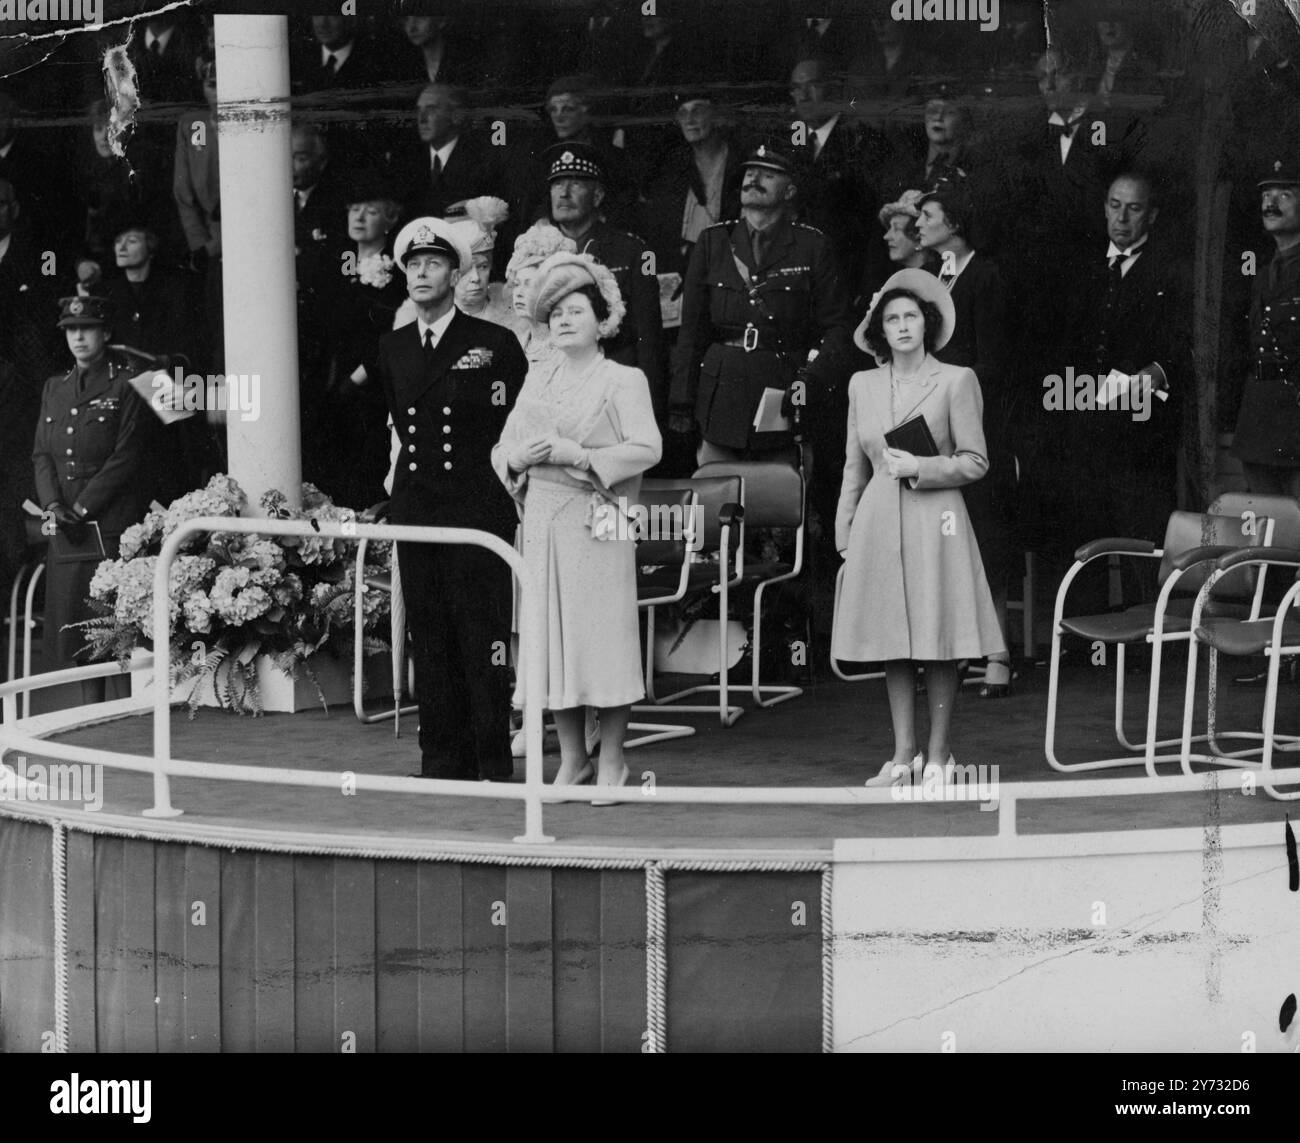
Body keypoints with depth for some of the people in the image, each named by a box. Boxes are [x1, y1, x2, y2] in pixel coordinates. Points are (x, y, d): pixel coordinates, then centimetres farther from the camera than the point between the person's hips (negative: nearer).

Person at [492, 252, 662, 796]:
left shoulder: (623, 380, 2)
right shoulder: (538, 377, 17)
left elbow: (647, 447, -10)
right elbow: (503, 449, 17)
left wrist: (578, 455, -16)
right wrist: (519, 456, -6)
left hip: (597, 525, -5)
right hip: (543, 524, 5)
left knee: (603, 634, -6)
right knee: (550, 635, 3)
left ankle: (611, 759, 1)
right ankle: (572, 759, 10)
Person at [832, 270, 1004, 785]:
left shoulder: (955, 380, -1)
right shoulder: (862, 385, 10)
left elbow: (975, 462, -1)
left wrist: (920, 468, -13)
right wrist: (845, 533, 12)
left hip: (936, 517, -3)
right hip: (880, 521, 3)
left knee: (939, 639, -1)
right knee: (893, 642, 5)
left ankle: (938, 753, 7)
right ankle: (903, 753, 11)